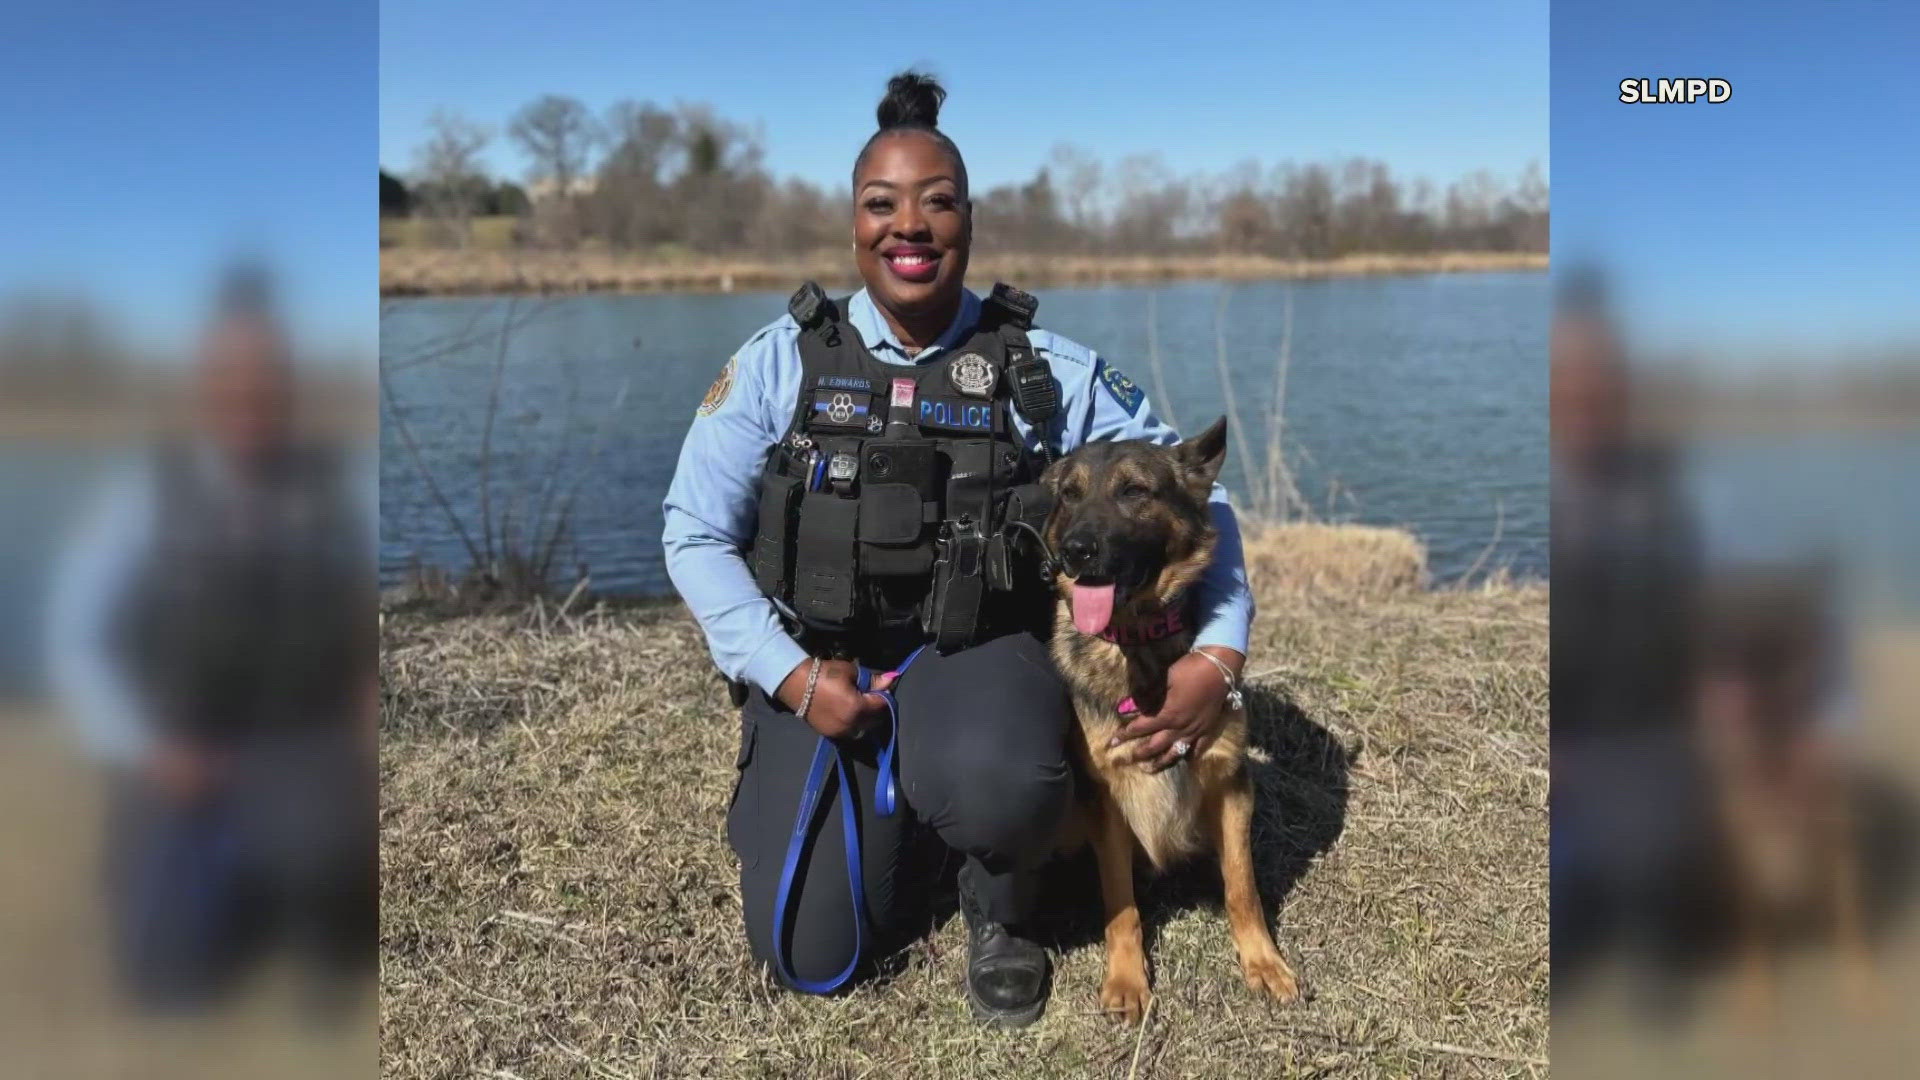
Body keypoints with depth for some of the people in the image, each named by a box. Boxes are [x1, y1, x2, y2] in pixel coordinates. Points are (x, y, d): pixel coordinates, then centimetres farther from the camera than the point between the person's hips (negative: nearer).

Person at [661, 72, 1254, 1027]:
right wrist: (790, 675, -13)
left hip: (976, 657, -1)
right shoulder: (781, 361, -5)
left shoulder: (1050, 372, -5)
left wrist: (1219, 653, -15)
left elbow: (1192, 493, 0)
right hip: (818, 666, 1)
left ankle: (999, 912, 2)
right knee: (811, 958, -10)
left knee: (1001, 787, -37)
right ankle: (879, 812, 25)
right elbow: (696, 536, -1)